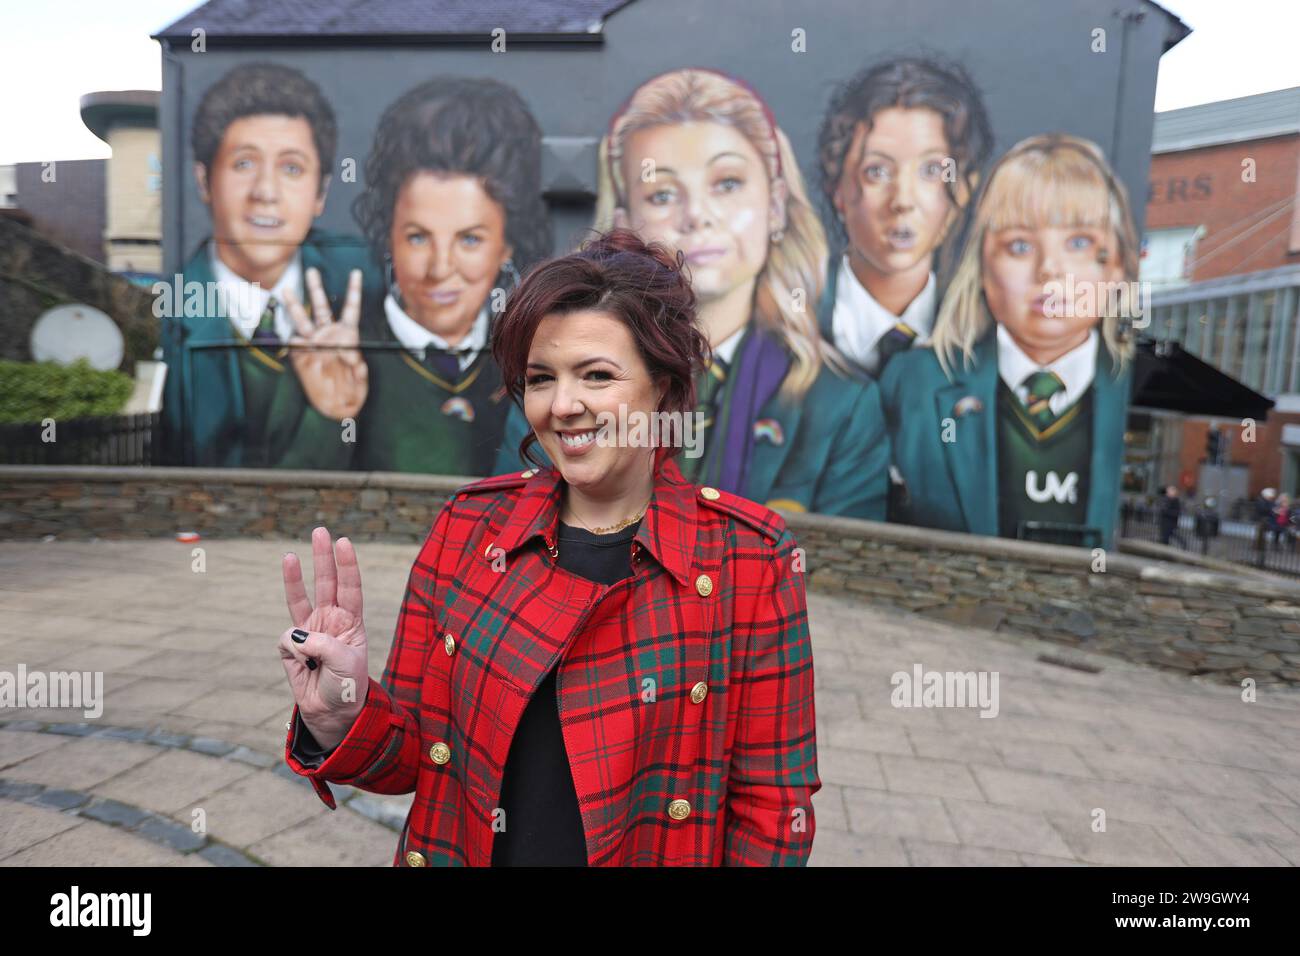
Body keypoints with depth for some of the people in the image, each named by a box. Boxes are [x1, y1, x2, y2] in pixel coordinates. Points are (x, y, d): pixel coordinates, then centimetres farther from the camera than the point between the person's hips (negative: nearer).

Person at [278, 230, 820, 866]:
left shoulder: (750, 556, -18)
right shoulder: (466, 526, -11)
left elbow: (771, 802, -12)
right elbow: (413, 756, -4)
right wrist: (341, 722, -23)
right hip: (464, 849, 3)